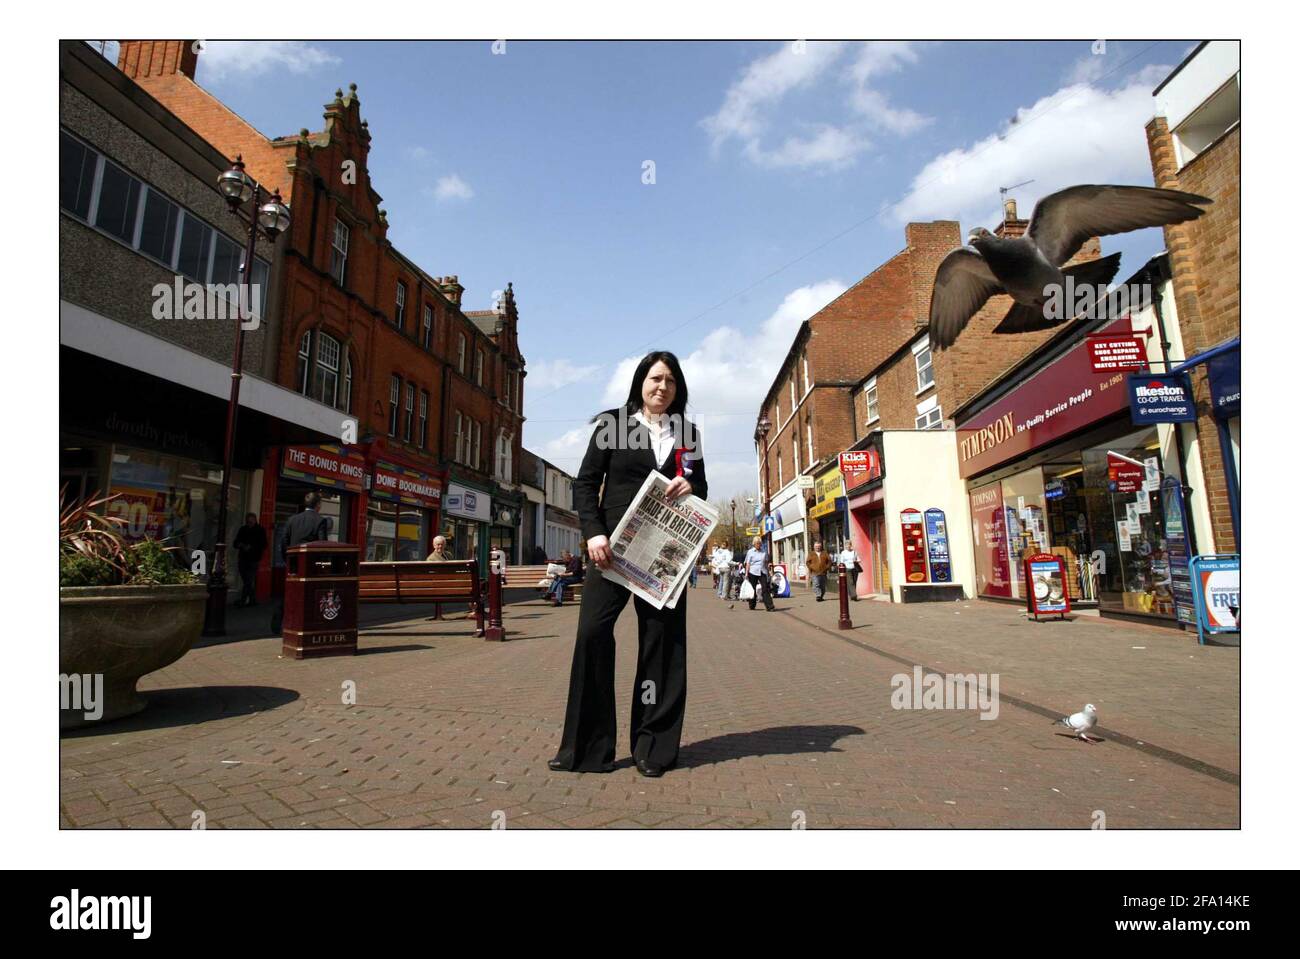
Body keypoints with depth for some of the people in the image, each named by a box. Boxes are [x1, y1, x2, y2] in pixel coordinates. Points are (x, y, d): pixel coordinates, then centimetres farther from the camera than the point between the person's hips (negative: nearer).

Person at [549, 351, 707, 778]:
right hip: (613, 546, -1)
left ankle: (653, 747, 15)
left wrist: (689, 487, -5)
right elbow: (586, 483, 2)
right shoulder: (613, 423, 6)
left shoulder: (687, 433, 13)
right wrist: (593, 533, -12)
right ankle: (586, 747, 7)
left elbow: (702, 490, 19)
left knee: (661, 640, 3)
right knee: (592, 632, -6)